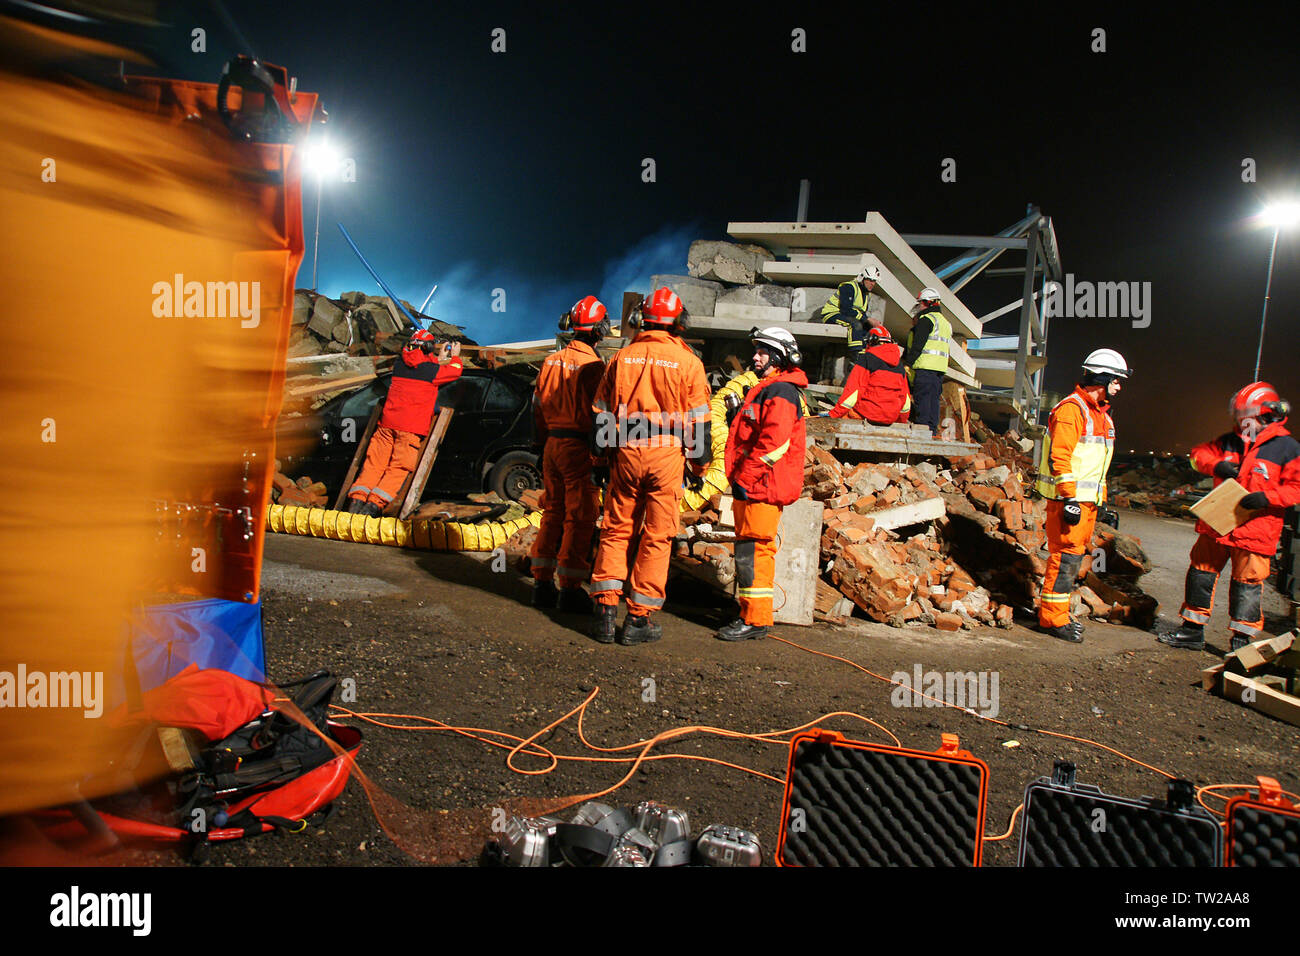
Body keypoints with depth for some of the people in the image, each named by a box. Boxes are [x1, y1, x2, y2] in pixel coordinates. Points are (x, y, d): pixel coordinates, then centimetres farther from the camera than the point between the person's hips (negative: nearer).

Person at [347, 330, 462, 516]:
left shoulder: (399, 364, 12)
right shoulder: (431, 370, -4)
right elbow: (456, 370, 15)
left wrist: (439, 359, 41)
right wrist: (455, 356, 35)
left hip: (387, 422, 5)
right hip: (411, 429, -5)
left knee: (374, 463, 8)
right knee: (398, 469, -3)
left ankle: (357, 499, -3)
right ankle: (374, 504, -16)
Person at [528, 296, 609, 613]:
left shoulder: (552, 361, 9)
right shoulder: (592, 365, -13)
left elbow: (538, 405, 14)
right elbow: (597, 413, -14)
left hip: (553, 444, 7)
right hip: (579, 447, -7)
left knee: (553, 512, 15)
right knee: (580, 518, 0)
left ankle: (543, 584, 21)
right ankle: (570, 589, 3)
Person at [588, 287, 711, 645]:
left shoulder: (622, 357, 7)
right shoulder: (687, 362, -1)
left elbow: (601, 414, 10)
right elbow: (699, 421, 1)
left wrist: (600, 459, 18)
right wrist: (700, 465, 11)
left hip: (625, 453, 3)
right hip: (667, 455, -2)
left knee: (615, 531, 11)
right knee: (657, 536, 4)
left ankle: (605, 609, 9)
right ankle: (639, 618, 6)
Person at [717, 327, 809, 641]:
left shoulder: (780, 391, -11)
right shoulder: (767, 389, 23)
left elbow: (774, 441, -23)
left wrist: (744, 477, -20)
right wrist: (739, 477, 21)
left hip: (762, 486, -11)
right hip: (755, 485, 11)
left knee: (753, 549, -10)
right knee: (753, 549, 14)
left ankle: (755, 619, -6)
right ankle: (751, 614, 22)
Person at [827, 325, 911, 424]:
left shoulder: (866, 358, -3)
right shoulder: (899, 364, 15)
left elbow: (854, 389, -9)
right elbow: (905, 394, 19)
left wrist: (834, 414, -7)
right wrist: (901, 419, 32)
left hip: (871, 412, -6)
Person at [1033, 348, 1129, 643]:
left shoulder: (1101, 414, 19)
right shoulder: (1071, 409, -13)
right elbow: (1059, 457, -20)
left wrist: (1102, 501, 23)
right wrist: (1070, 499, -24)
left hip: (1087, 500, 10)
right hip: (1068, 499, -10)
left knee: (1075, 554, 13)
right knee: (1066, 555, -8)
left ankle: (1058, 613, 23)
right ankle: (1052, 618, -2)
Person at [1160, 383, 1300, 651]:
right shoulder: (1230, 442, 8)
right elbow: (1199, 453, 14)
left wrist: (1268, 497, -23)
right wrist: (1216, 465, -6)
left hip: (1254, 529, -5)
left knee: (1247, 584, 1)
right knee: (1200, 573, 10)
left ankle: (1241, 640, 15)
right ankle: (1192, 631, 21)